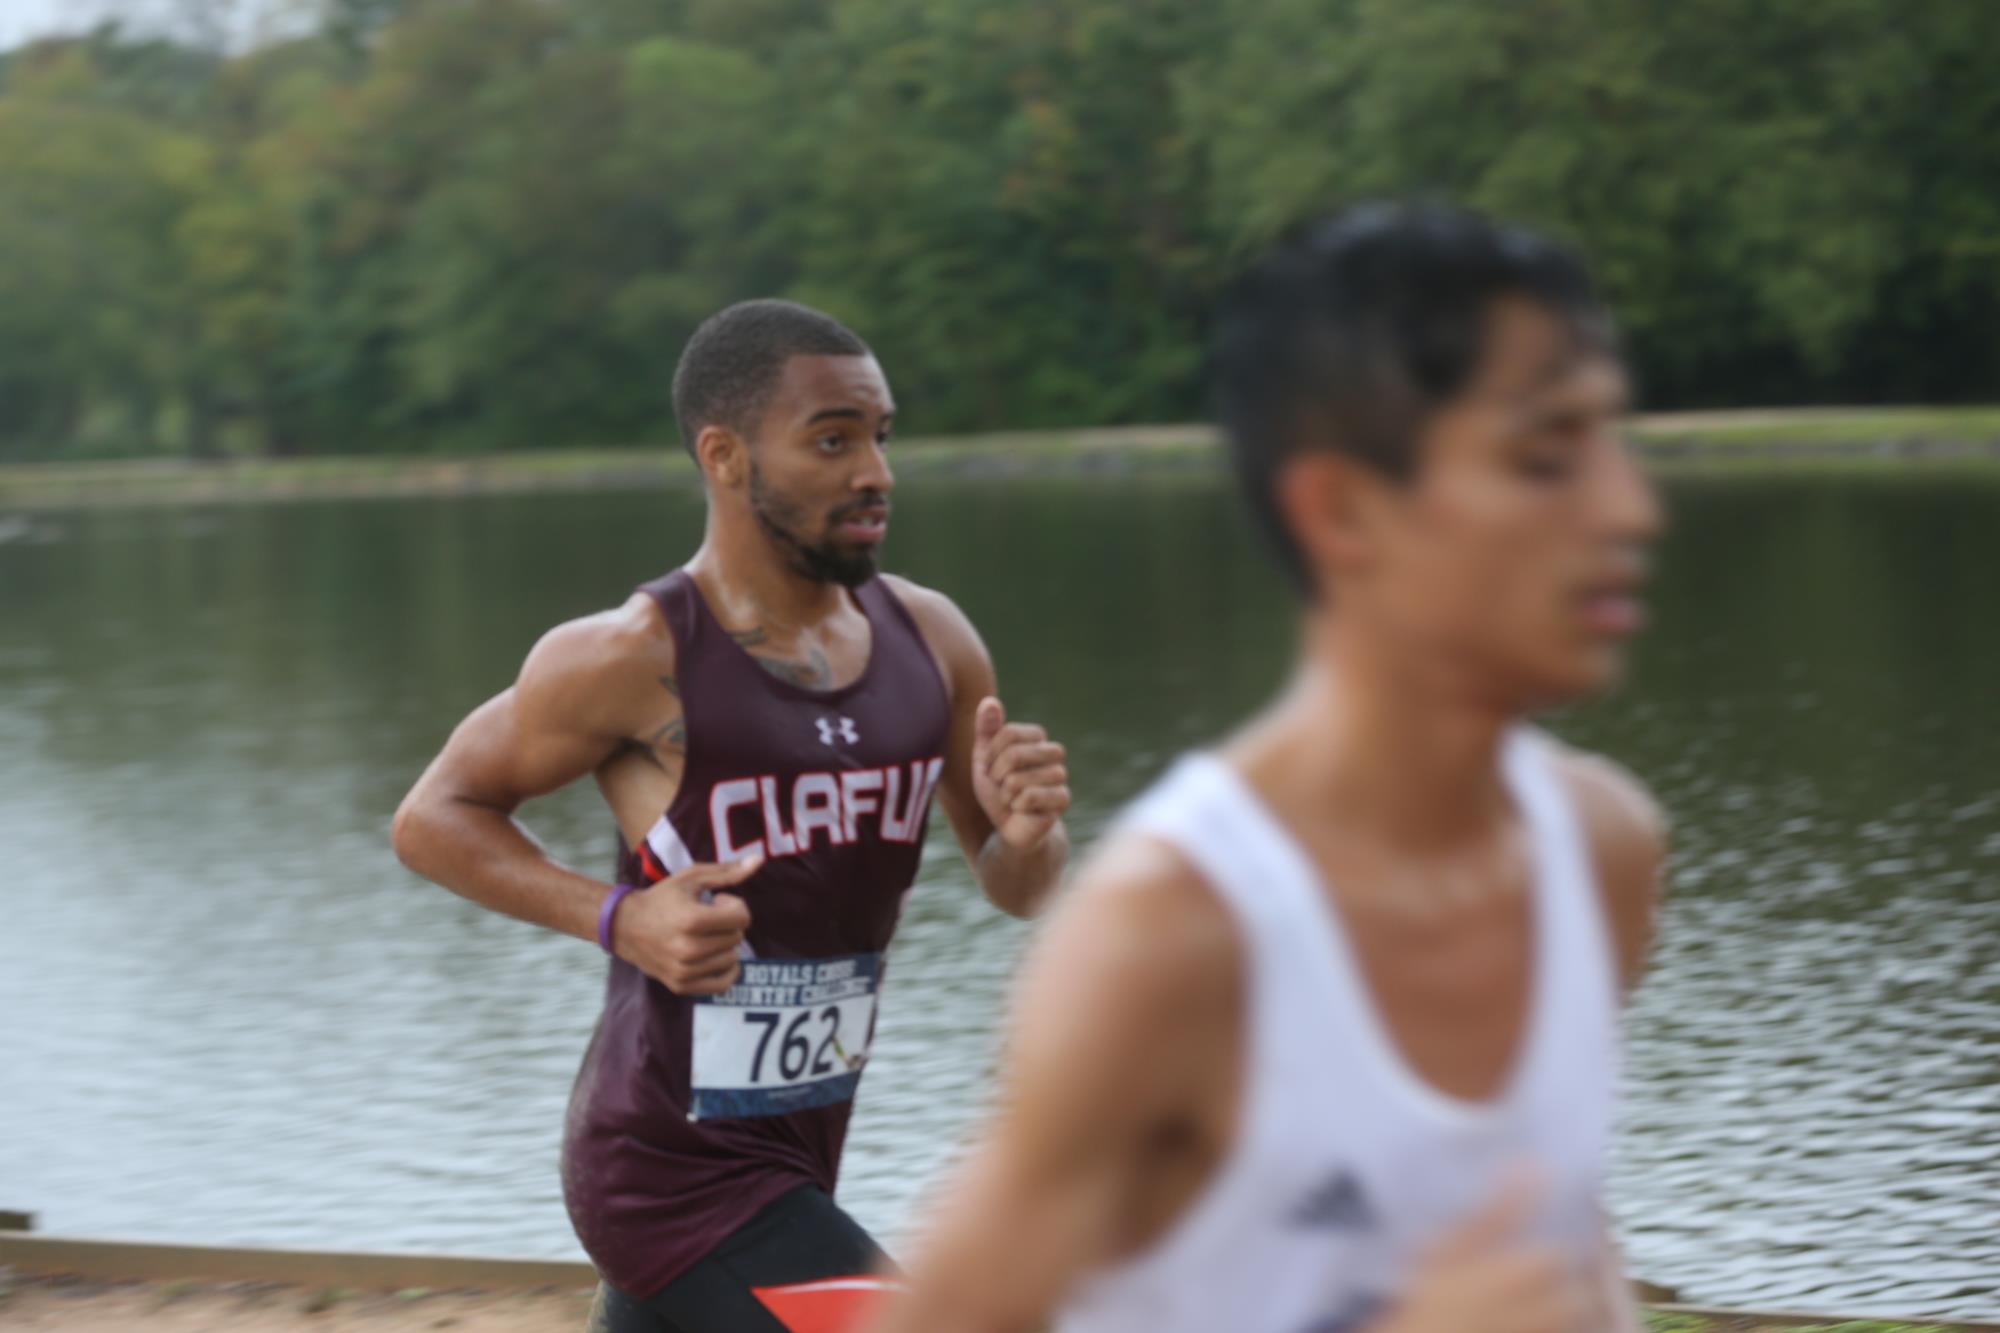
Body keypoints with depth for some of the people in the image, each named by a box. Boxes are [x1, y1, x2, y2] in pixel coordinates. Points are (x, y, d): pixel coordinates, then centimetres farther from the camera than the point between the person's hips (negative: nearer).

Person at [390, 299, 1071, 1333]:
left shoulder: (930, 641, 1)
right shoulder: (638, 661, -15)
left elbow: (1019, 891, 11)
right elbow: (431, 818, -5)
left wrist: (1025, 835, -13)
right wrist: (618, 918, -20)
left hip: (799, 1150, 7)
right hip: (675, 1170, -7)